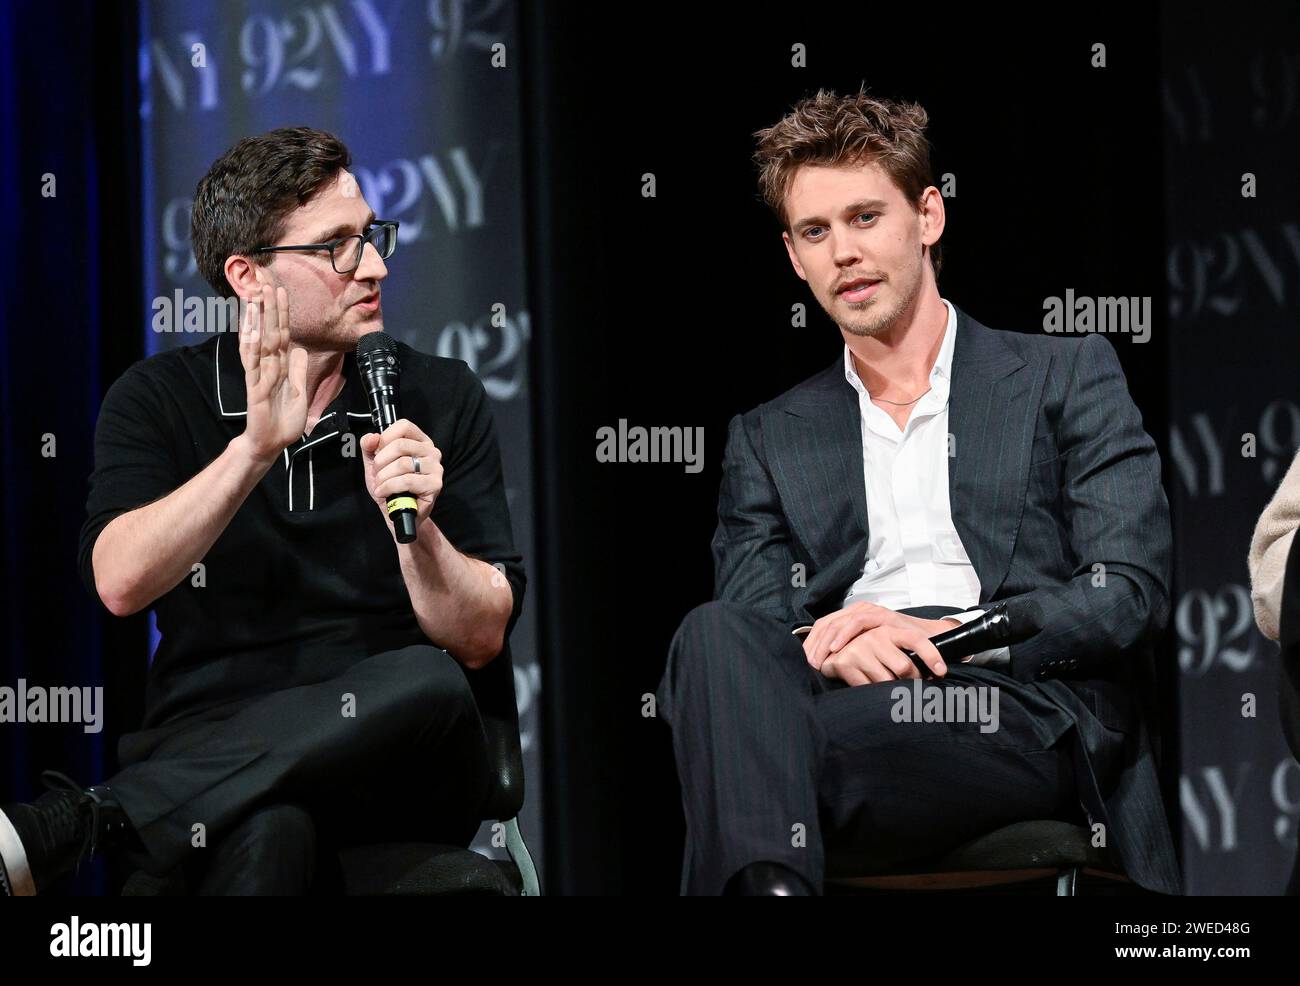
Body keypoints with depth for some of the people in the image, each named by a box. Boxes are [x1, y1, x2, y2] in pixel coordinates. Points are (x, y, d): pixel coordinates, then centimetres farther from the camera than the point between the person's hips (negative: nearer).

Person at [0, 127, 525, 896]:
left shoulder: (444, 399, 9)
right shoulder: (160, 399, 7)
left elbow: (481, 640, 3)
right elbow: (120, 583, -11)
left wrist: (415, 528, -16)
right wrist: (255, 448, -21)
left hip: (389, 763, 4)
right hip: (208, 742, -4)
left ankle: (70, 823, -37)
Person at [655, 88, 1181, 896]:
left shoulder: (1068, 377, 18)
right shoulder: (767, 441, 27)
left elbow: (1132, 591, 5)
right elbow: (751, 619, 12)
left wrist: (941, 635, -11)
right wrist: (820, 644, -14)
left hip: (1027, 718, -3)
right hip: (846, 702, 3)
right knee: (715, 634, -35)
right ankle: (770, 887, -49)